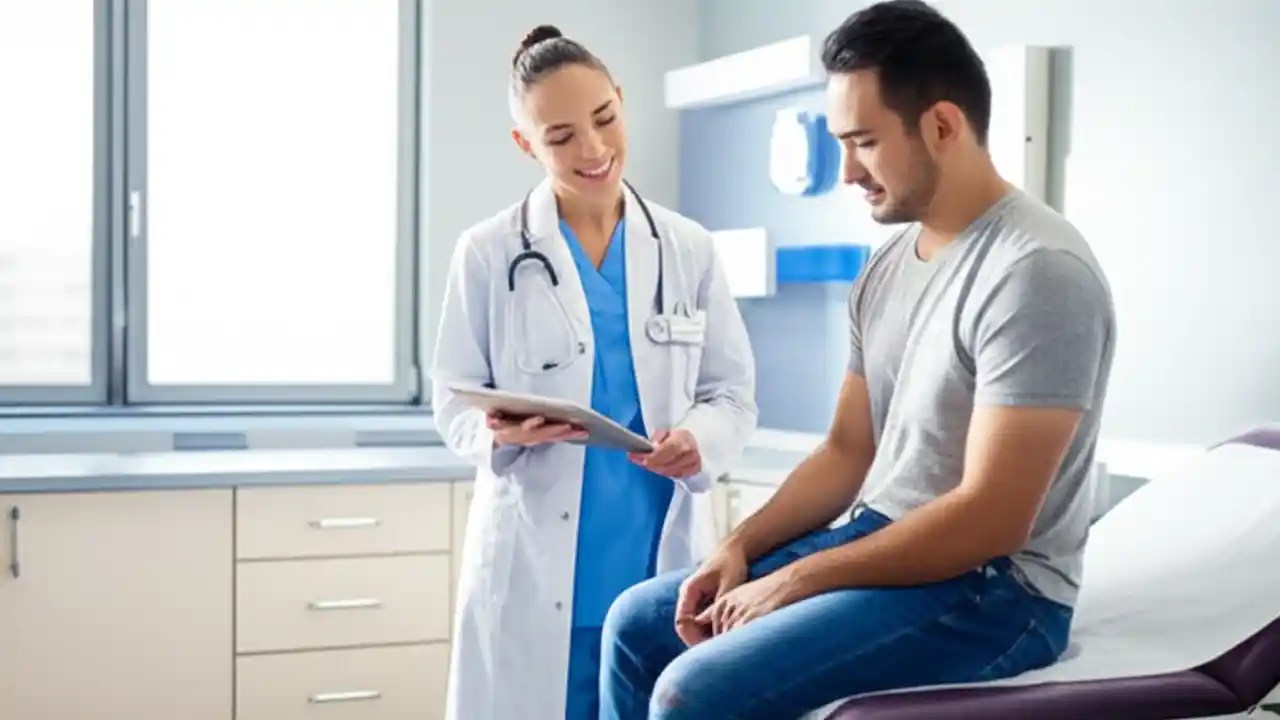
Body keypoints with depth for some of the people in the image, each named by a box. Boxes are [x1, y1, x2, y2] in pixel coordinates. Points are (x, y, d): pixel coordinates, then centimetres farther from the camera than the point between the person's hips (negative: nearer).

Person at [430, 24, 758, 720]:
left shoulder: (689, 249, 5)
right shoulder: (487, 253, -1)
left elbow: (734, 395, 7)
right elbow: (453, 403, 4)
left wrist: (698, 439, -15)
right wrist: (500, 432, -18)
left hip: (656, 555, 2)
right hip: (532, 564, -2)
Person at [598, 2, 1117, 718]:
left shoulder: (1036, 271, -20)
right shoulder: (886, 268, 8)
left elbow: (990, 519, -24)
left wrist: (795, 582, -18)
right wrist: (740, 547, -2)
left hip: (990, 588, -9)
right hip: (878, 543, 9)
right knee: (638, 623, 9)